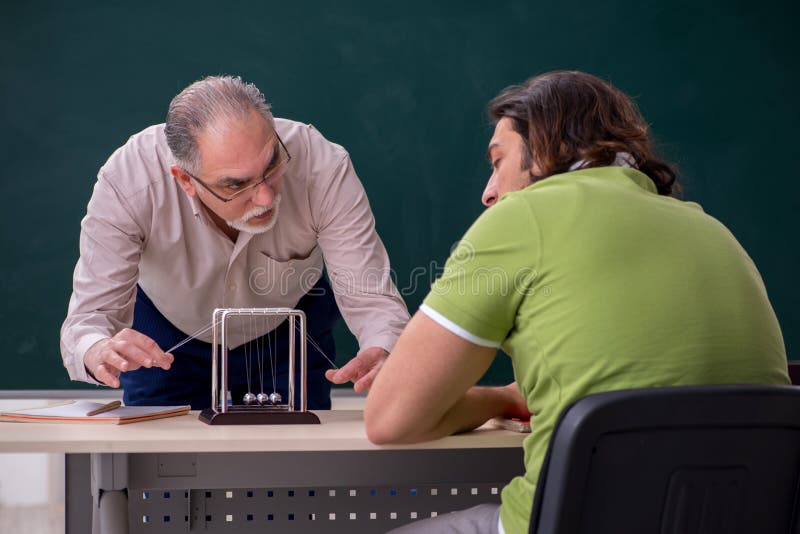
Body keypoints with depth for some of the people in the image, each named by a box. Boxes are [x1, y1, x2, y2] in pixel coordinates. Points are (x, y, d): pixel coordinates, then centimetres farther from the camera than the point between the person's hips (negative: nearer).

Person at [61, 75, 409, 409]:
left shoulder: (323, 167, -35)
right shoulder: (125, 181, -36)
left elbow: (371, 297, -31)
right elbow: (91, 313, -33)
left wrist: (379, 354, -55)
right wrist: (99, 352, -59)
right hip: (168, 338, -1)